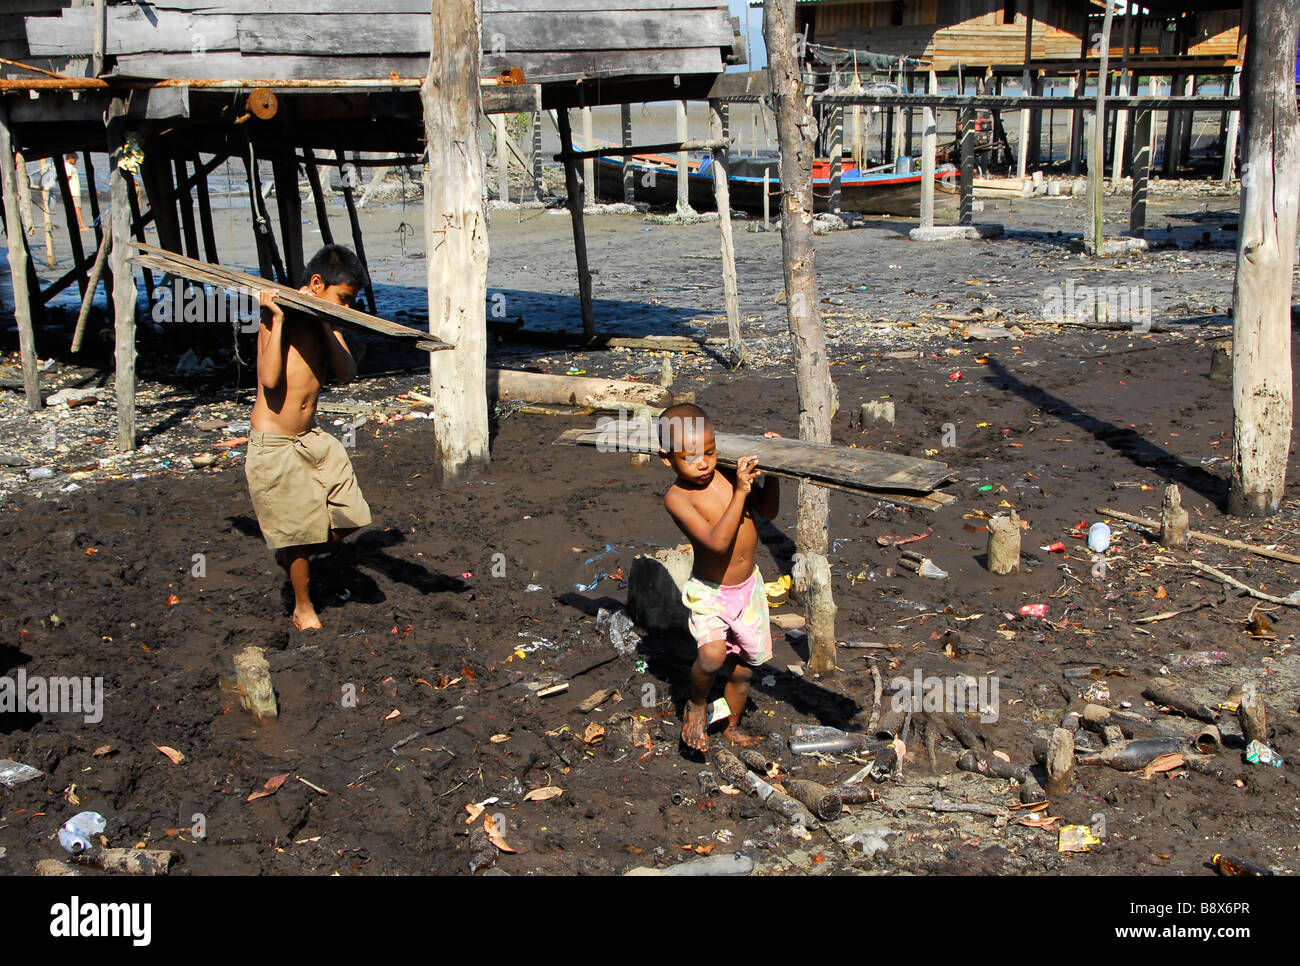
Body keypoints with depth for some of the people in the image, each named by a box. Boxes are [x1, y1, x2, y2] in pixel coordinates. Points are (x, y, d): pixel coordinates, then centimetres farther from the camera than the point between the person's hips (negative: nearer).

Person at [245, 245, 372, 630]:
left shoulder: (324, 321, 5)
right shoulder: (276, 318, -15)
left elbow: (347, 372, -9)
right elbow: (270, 379, -28)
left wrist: (325, 323, -15)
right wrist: (278, 319, -26)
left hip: (312, 437, 7)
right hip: (274, 444, -7)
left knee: (348, 517, 5)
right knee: (297, 526, 3)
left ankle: (291, 553, 33)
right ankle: (303, 606, 25)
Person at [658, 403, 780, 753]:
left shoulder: (728, 474, -5)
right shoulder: (677, 497, -22)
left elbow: (768, 511, 9)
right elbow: (718, 541, -33)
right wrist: (740, 492, -34)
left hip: (748, 586, 6)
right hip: (709, 593, -5)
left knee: (743, 667, 16)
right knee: (712, 655, -30)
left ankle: (732, 725, 42)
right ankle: (696, 705, 2)